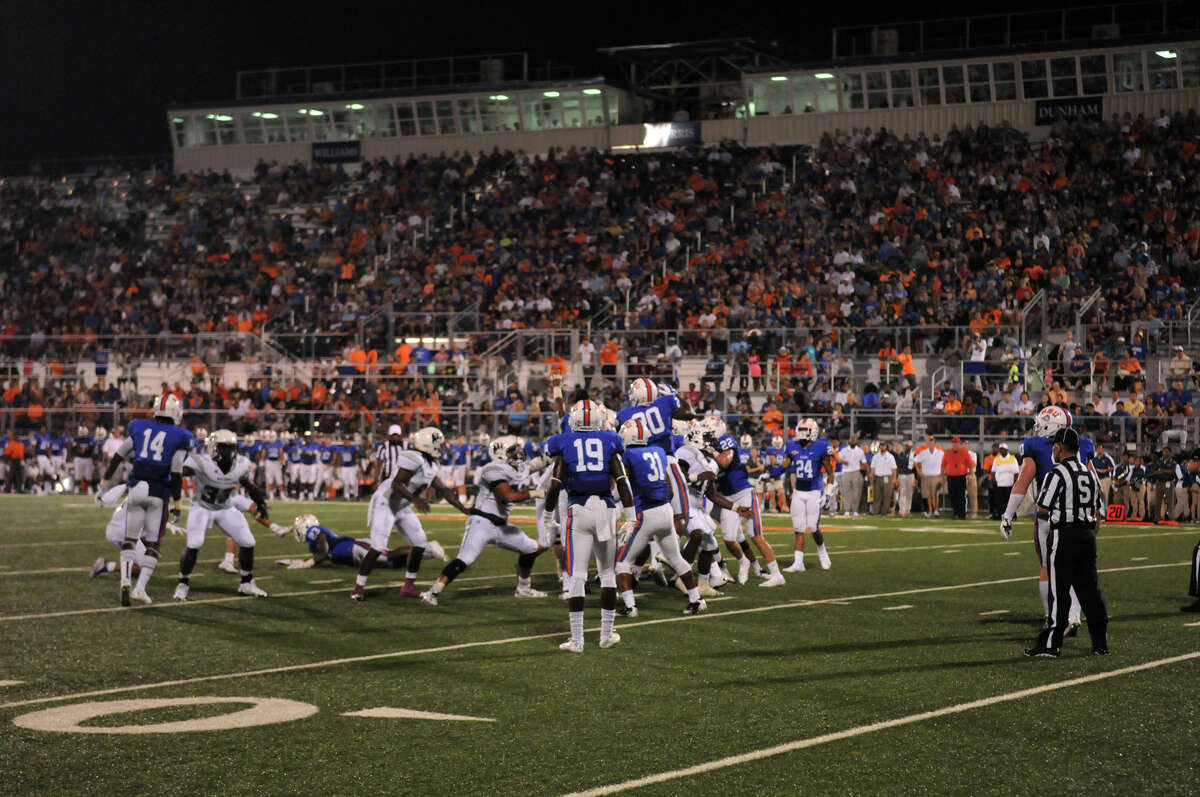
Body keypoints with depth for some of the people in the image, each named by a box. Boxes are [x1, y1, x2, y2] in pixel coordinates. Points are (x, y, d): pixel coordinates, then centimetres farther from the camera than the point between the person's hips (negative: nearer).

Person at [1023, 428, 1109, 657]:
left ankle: (1051, 644, -2)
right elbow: (1097, 511, 15)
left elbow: (1042, 509, -9)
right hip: (1087, 535, 7)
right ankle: (1100, 642, 12)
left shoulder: (1057, 474, -12)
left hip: (1064, 536, -7)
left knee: (1059, 592, -4)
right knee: (1089, 589, 10)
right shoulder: (1090, 474, 12)